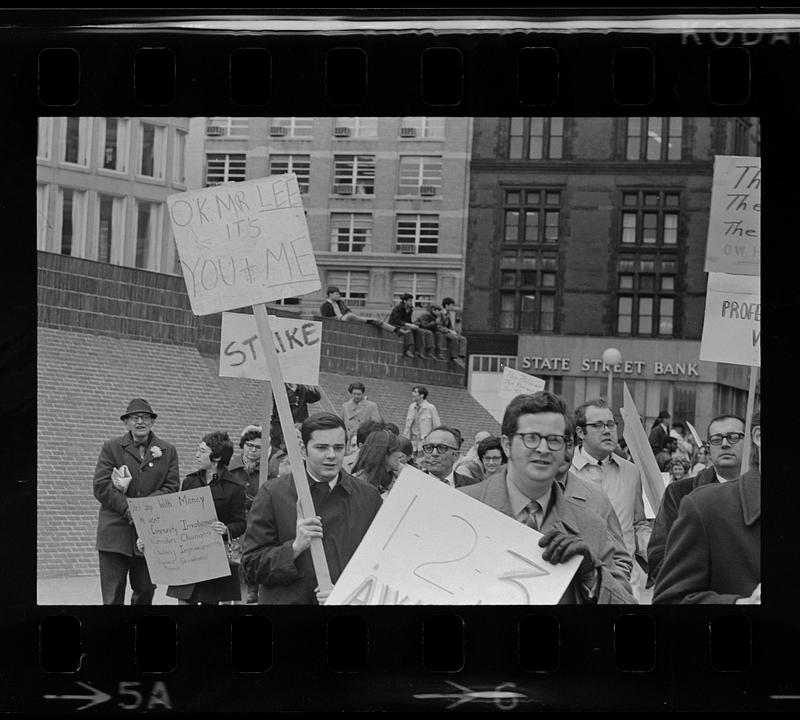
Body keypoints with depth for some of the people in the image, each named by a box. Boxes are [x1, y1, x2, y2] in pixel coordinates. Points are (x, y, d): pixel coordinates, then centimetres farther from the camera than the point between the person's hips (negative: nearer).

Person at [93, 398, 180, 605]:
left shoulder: (167, 452, 10)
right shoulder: (111, 447, 6)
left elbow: (172, 488, 0)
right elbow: (100, 487, -3)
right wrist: (127, 509, -15)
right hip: (115, 533, -2)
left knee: (145, 592, 7)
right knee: (112, 596, -2)